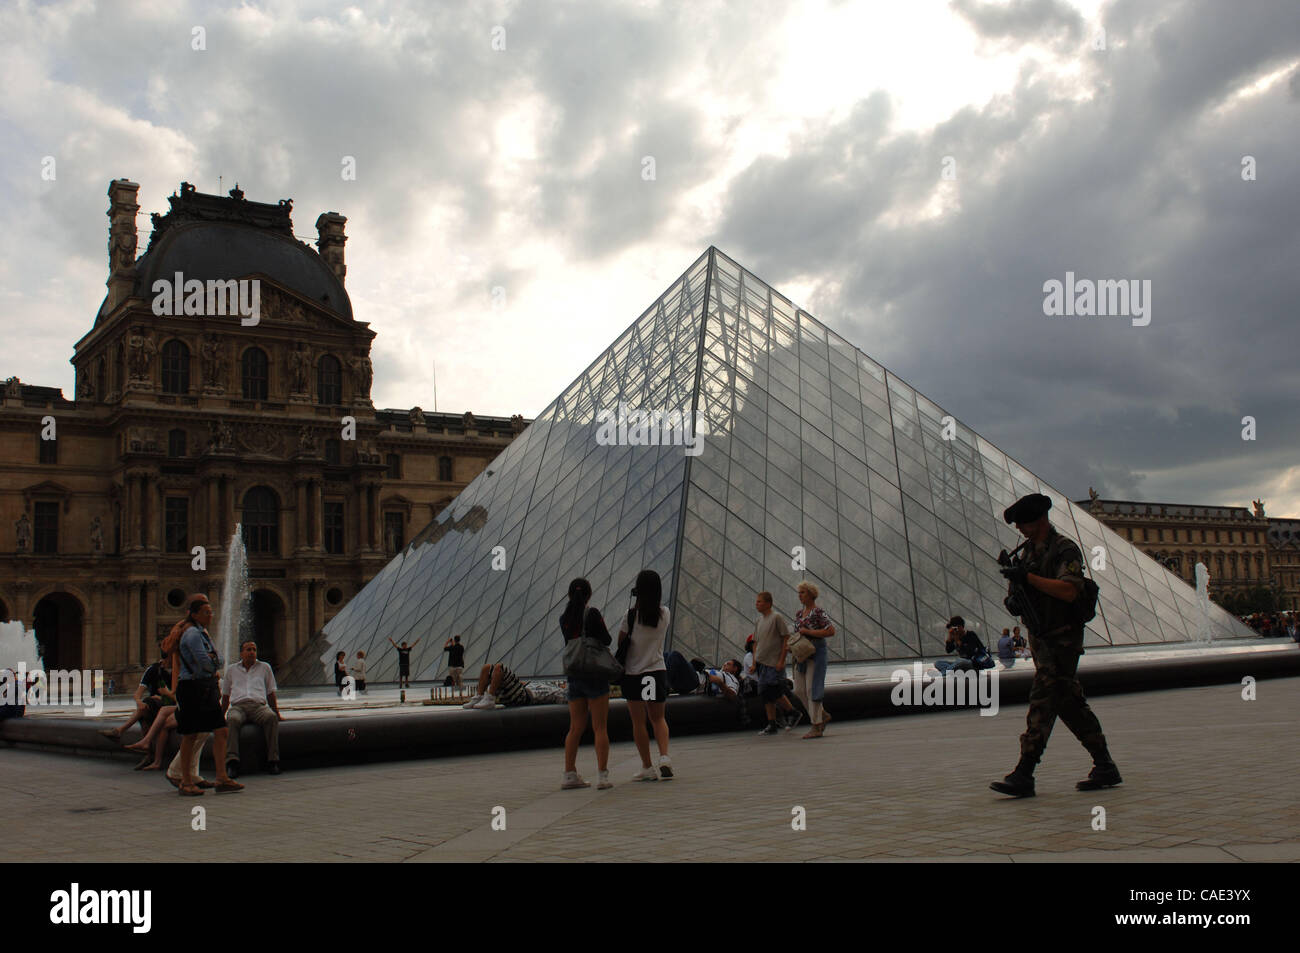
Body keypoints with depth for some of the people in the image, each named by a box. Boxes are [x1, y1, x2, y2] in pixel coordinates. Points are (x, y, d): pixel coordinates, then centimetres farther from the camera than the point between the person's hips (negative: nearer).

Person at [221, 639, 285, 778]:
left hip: (259, 706, 0)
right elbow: (225, 696, 27)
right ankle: (232, 763, -48)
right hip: (238, 706, 0)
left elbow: (271, 693, 23)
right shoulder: (232, 670, 23)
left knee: (271, 717, -36)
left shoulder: (264, 668, 21)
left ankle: (273, 761, -39)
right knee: (233, 720, -37)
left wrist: (277, 713, 17)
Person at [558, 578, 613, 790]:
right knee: (600, 727, -2)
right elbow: (606, 640, -7)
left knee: (575, 728, 11)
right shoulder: (592, 614, -9)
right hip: (595, 675, -5)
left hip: (573, 676, 5)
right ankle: (602, 775, -6)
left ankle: (569, 775, 11)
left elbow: (570, 642, 12)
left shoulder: (564, 619, 6)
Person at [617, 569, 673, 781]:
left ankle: (647, 768, 10)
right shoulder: (666, 614, -3)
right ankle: (664, 757, -5)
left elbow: (620, 643, -4)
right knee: (658, 718, 16)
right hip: (658, 671, 3)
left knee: (638, 722, 7)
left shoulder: (630, 616, -12)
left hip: (634, 673, -3)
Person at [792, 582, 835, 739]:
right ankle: (823, 715, 21)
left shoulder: (819, 612, -10)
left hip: (816, 653, -8)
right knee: (799, 689, 5)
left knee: (812, 688, -9)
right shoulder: (799, 613, 14)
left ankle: (816, 728, -4)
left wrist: (808, 632, -18)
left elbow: (831, 631, -18)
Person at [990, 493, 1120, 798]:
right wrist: (1012, 599, -6)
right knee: (1070, 704, 11)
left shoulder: (1065, 549, -11)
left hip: (1061, 639, -9)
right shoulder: (1027, 552, 14)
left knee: (1042, 699, -13)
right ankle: (1105, 768, 20)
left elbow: (1069, 591, -24)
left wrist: (1028, 577, -25)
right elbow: (1015, 586, 18)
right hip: (1040, 639, 9)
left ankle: (1023, 775, -16)